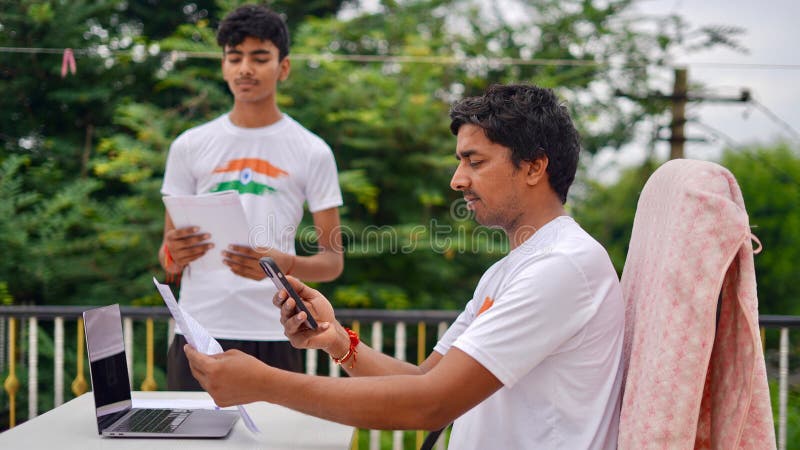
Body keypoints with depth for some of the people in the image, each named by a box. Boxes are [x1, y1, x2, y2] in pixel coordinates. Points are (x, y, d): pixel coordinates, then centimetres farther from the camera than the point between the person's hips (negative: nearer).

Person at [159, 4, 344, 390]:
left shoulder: (312, 152, 3)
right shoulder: (189, 147, 8)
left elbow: (333, 261, 2)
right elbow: (167, 258, 11)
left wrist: (284, 264, -19)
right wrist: (174, 255, -14)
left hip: (273, 335, -1)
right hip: (199, 330, 1)